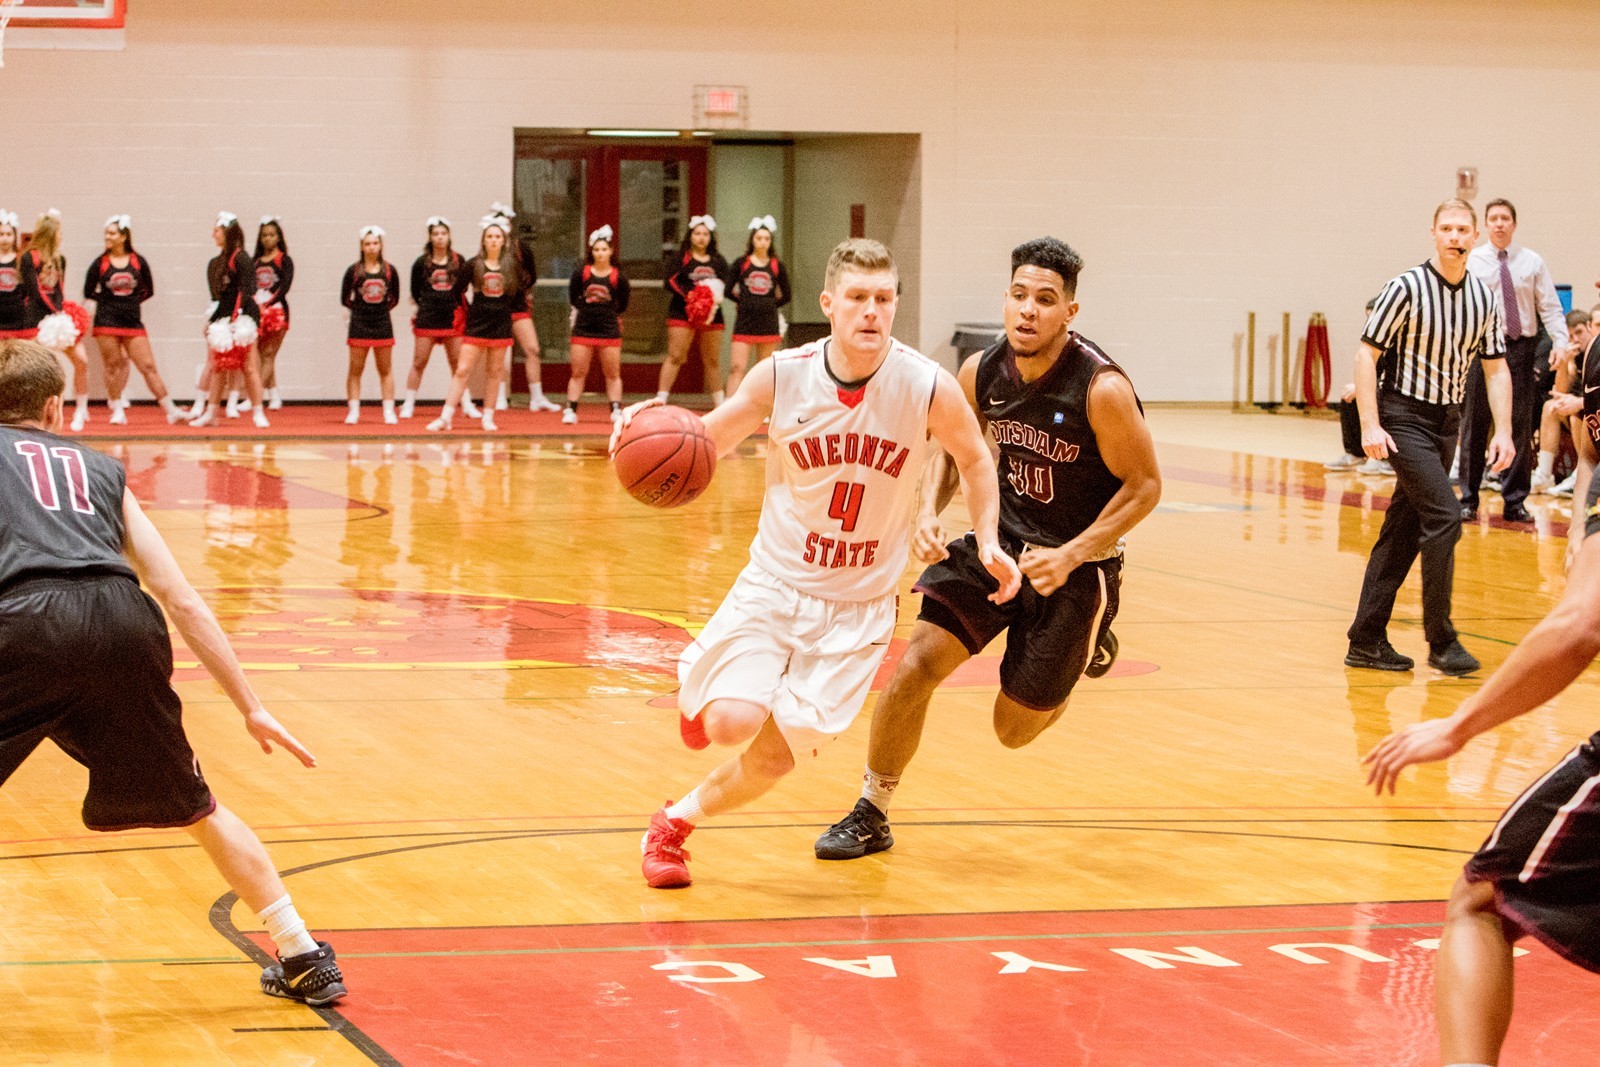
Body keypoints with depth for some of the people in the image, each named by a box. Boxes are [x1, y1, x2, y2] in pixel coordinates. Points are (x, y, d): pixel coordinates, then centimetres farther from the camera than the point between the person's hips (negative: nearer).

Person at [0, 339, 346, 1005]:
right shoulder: (100, 470, 31)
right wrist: (250, 707, 31)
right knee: (194, 809, 23)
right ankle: (304, 961, 30)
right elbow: (183, 601, 28)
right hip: (124, 622, 3)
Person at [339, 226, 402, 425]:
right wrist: (360, 308, 4)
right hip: (359, 326, -1)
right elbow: (345, 299, 2)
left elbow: (394, 298, 10)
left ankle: (389, 411, 10)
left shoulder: (390, 270, 1)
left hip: (383, 325, 1)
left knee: (386, 370, 6)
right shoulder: (354, 271, -4)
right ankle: (353, 411, 6)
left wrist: (382, 309, 3)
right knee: (355, 370, 1)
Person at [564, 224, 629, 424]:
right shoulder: (581, 273, -3)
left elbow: (622, 305, 6)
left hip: (609, 330, 0)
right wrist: (588, 310, 5)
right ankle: (570, 411, 6)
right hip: (583, 329, 0)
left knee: (613, 374, 4)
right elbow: (573, 298, 6)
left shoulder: (618, 277, -4)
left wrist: (608, 313, 3)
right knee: (578, 373, 2)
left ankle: (616, 411, 10)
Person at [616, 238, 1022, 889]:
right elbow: (703, 444, -3)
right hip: (776, 583, 0)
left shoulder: (929, 388, -14)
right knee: (734, 724, -19)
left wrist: (988, 542, -2)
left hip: (860, 605, 0)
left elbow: (974, 460, 7)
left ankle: (676, 822, 25)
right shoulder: (782, 378, -15)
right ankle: (703, 693, 19)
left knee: (776, 754, -4)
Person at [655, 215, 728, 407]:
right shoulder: (681, 257, 2)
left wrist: (716, 296, -16)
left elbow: (725, 284, 6)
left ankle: (719, 404, 18)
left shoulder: (718, 261, 13)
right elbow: (671, 282, -8)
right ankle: (660, 400, -10)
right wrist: (690, 295, -22)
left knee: (713, 360, 10)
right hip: (683, 313, -4)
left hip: (711, 316, 4)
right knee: (675, 357, -9)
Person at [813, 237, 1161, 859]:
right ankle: (870, 817, 2)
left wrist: (1071, 556, -25)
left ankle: (1087, 650, 36)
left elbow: (1145, 487, -16)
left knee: (1015, 729, 5)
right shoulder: (982, 374, -9)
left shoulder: (1102, 388, -24)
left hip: (1076, 567, -4)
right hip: (999, 543, 4)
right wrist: (929, 512, -9)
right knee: (918, 662, -13)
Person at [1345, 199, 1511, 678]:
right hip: (1404, 417, -6)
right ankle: (1441, 642, -10)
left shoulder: (1484, 298, 5)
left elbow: (1496, 369, 11)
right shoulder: (1407, 288, -11)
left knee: (1404, 531, 8)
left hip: (1446, 422, 6)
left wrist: (1503, 431, 0)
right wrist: (1370, 426, -17)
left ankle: (1367, 640, 14)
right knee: (1444, 517, -16)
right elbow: (1367, 354, -10)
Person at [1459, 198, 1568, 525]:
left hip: (1520, 348, 1)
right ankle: (1468, 499, 11)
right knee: (1474, 424, 3)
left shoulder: (1532, 262, 5)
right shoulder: (1471, 262, 2)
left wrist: (1561, 342, -12)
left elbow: (1550, 307, 2)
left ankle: (1514, 501, 12)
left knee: (1520, 425, 4)